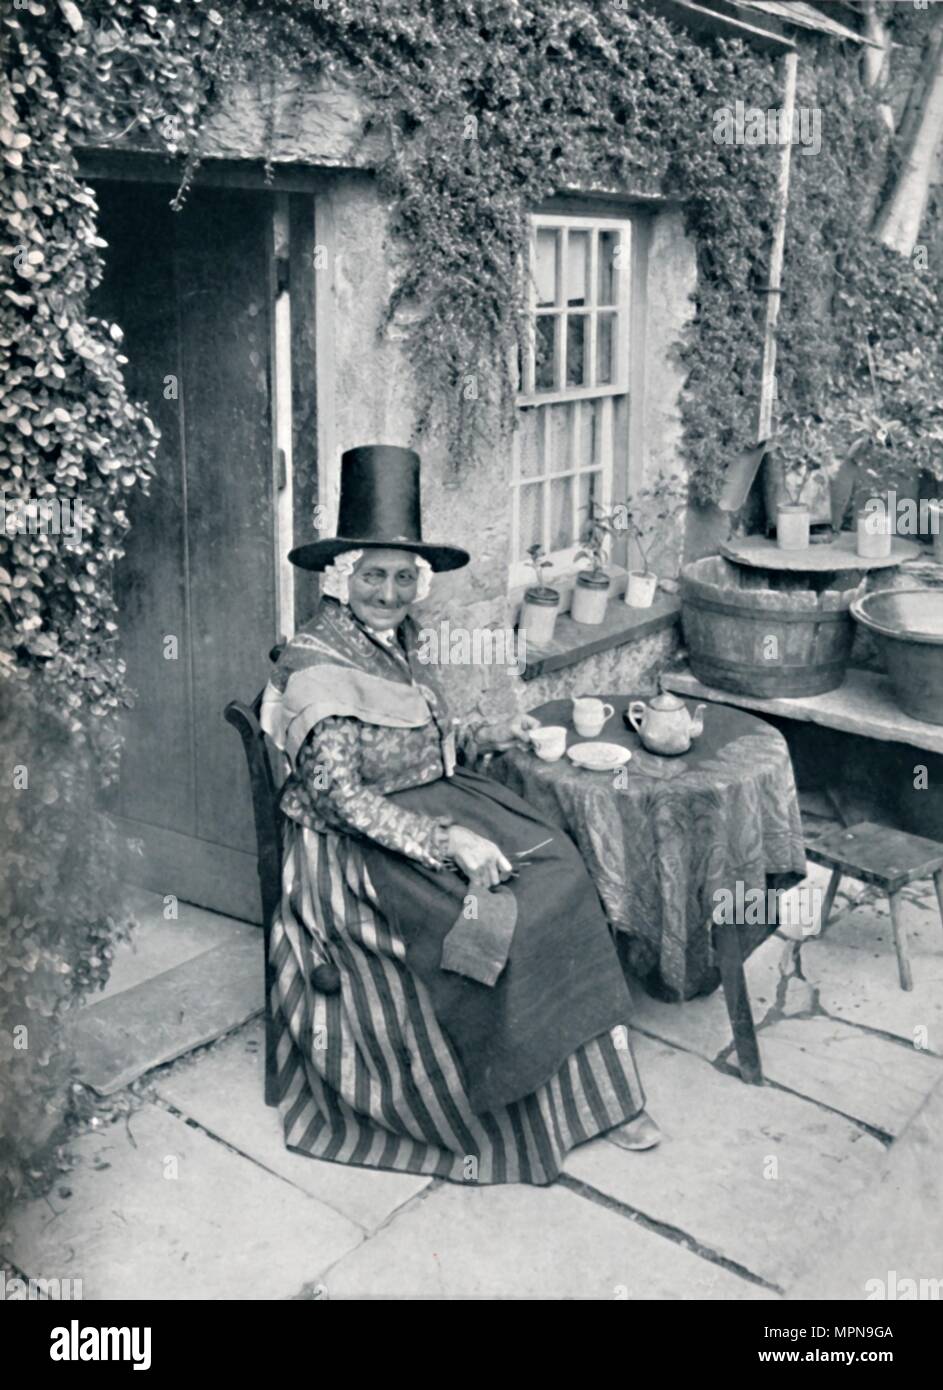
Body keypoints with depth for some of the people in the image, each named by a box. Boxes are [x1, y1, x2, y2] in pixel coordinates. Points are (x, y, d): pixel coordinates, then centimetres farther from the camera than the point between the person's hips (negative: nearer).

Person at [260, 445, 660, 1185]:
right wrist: (446, 841, -29)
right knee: (494, 921, -24)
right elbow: (338, 796, -23)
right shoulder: (318, 664, -15)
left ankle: (600, 1083, -7)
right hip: (361, 847, -8)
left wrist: (488, 734, 5)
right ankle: (510, 1119, -4)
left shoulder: (399, 641, 11)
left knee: (561, 873, -13)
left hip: (441, 806, 8)